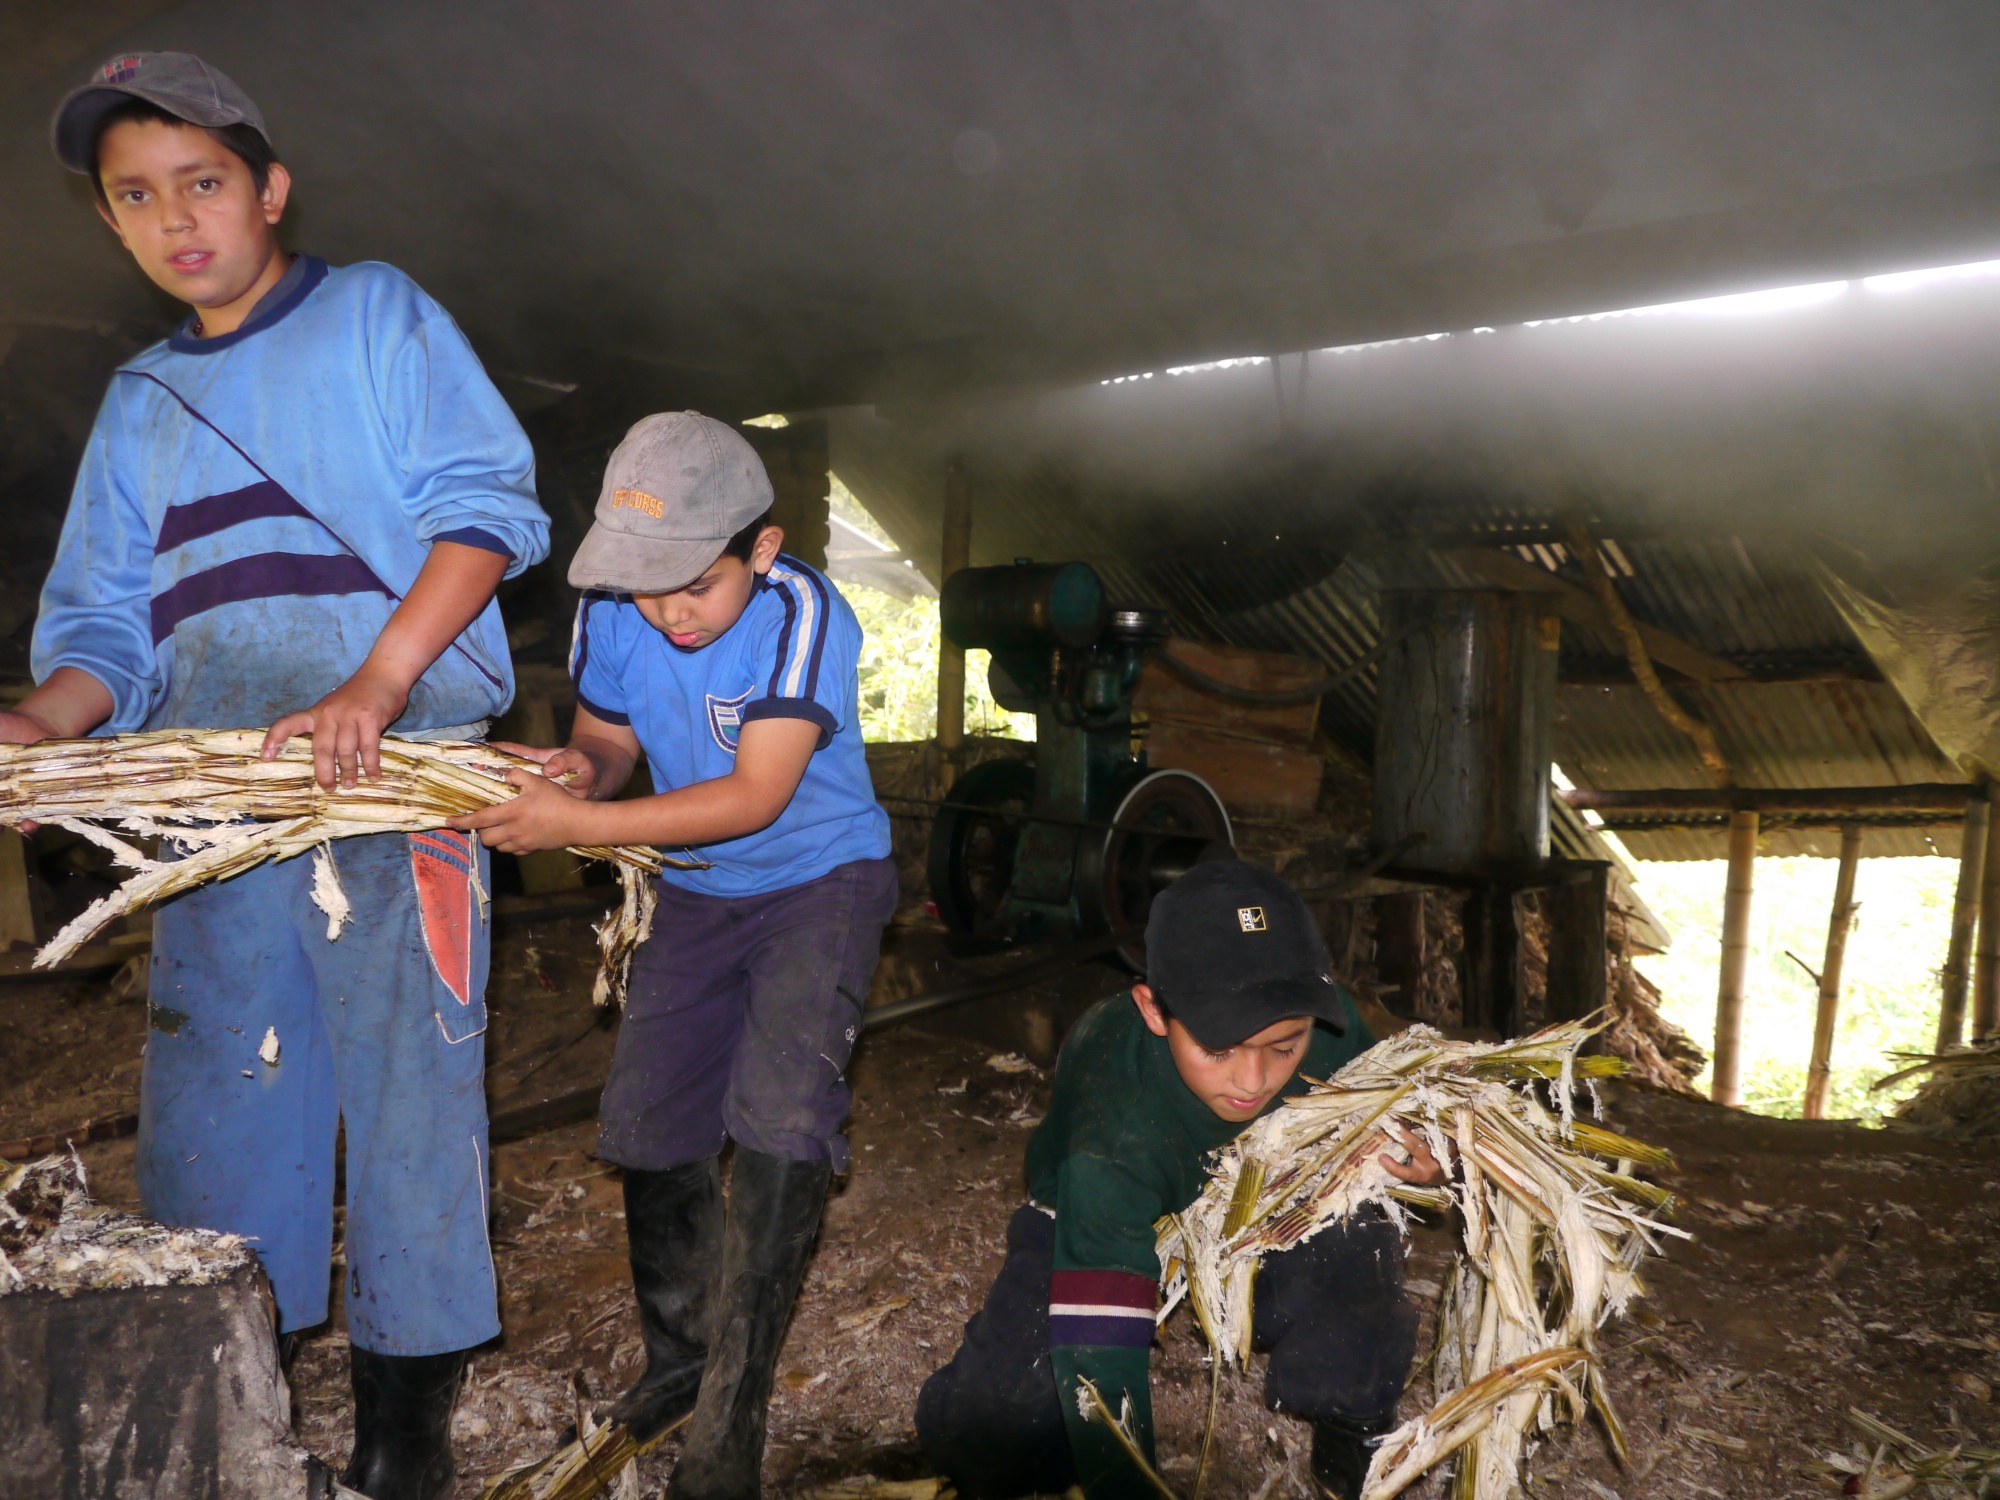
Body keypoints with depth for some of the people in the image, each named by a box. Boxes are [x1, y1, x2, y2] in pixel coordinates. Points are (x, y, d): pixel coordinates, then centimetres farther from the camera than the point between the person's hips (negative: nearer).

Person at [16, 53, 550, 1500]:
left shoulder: (374, 314, 7)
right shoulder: (140, 398, 21)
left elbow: (490, 505, -5)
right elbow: (108, 617, 18)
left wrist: (374, 688, -16)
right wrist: (39, 725, -5)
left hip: (395, 775, -4)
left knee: (408, 1083, -2)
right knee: (211, 1101, 7)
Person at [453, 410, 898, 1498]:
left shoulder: (804, 615, -27)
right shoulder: (610, 610, -12)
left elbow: (754, 797, -31)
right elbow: (605, 736, 2)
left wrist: (576, 824, -35)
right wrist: (578, 768, -23)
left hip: (821, 881, -6)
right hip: (697, 893, 6)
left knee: (778, 1124, -21)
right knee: (645, 1132, 10)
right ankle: (676, 1359, 35)